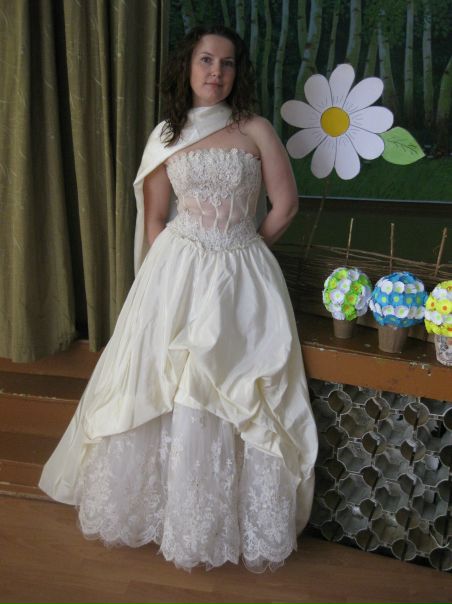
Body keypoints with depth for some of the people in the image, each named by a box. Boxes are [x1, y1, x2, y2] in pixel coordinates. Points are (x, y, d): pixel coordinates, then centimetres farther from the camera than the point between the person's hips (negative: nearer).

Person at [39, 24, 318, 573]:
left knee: (236, 400, -1)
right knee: (159, 391, 3)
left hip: (240, 278, -1)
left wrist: (241, 250, 7)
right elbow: (154, 218, 9)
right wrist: (170, 272, 1)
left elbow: (285, 204, 3)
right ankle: (156, 504, 24)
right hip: (176, 274, 2)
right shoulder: (166, 137, 8)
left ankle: (240, 519, 18)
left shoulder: (257, 130, 3)